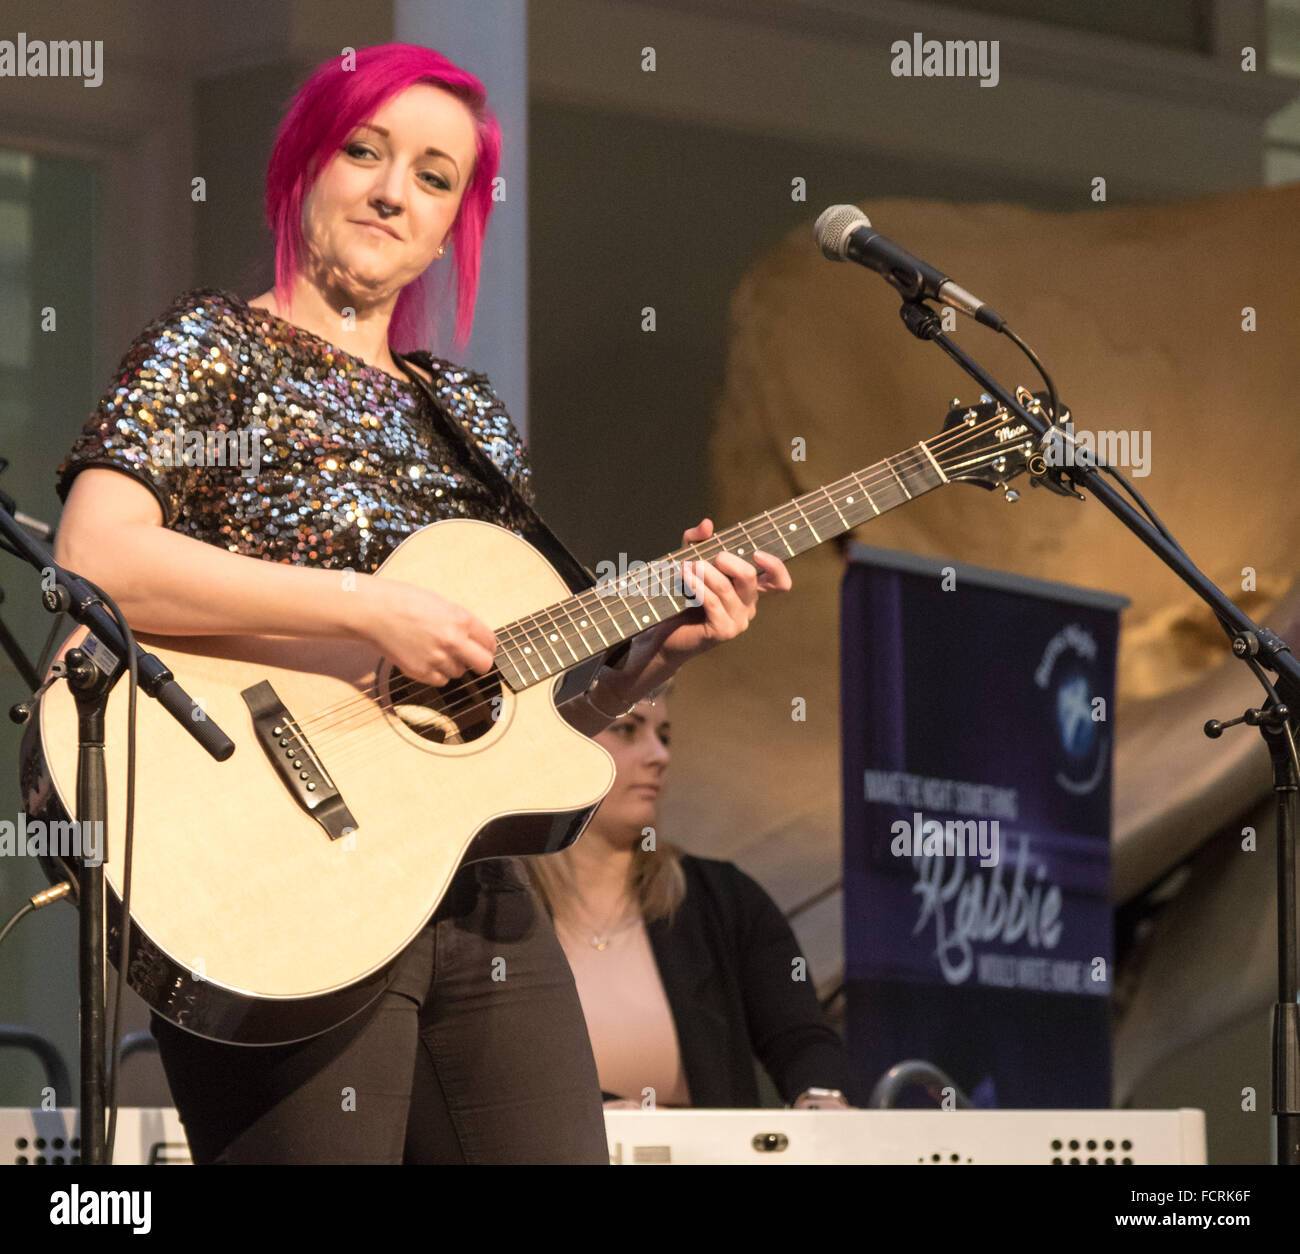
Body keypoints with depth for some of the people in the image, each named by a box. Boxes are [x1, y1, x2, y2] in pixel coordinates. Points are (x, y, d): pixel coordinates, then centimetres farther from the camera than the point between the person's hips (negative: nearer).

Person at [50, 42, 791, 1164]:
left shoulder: (470, 420, 19)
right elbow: (93, 560, -18)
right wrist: (371, 611, -18)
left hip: (472, 896, 6)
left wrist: (662, 651, 2)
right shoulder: (216, 348, 2)